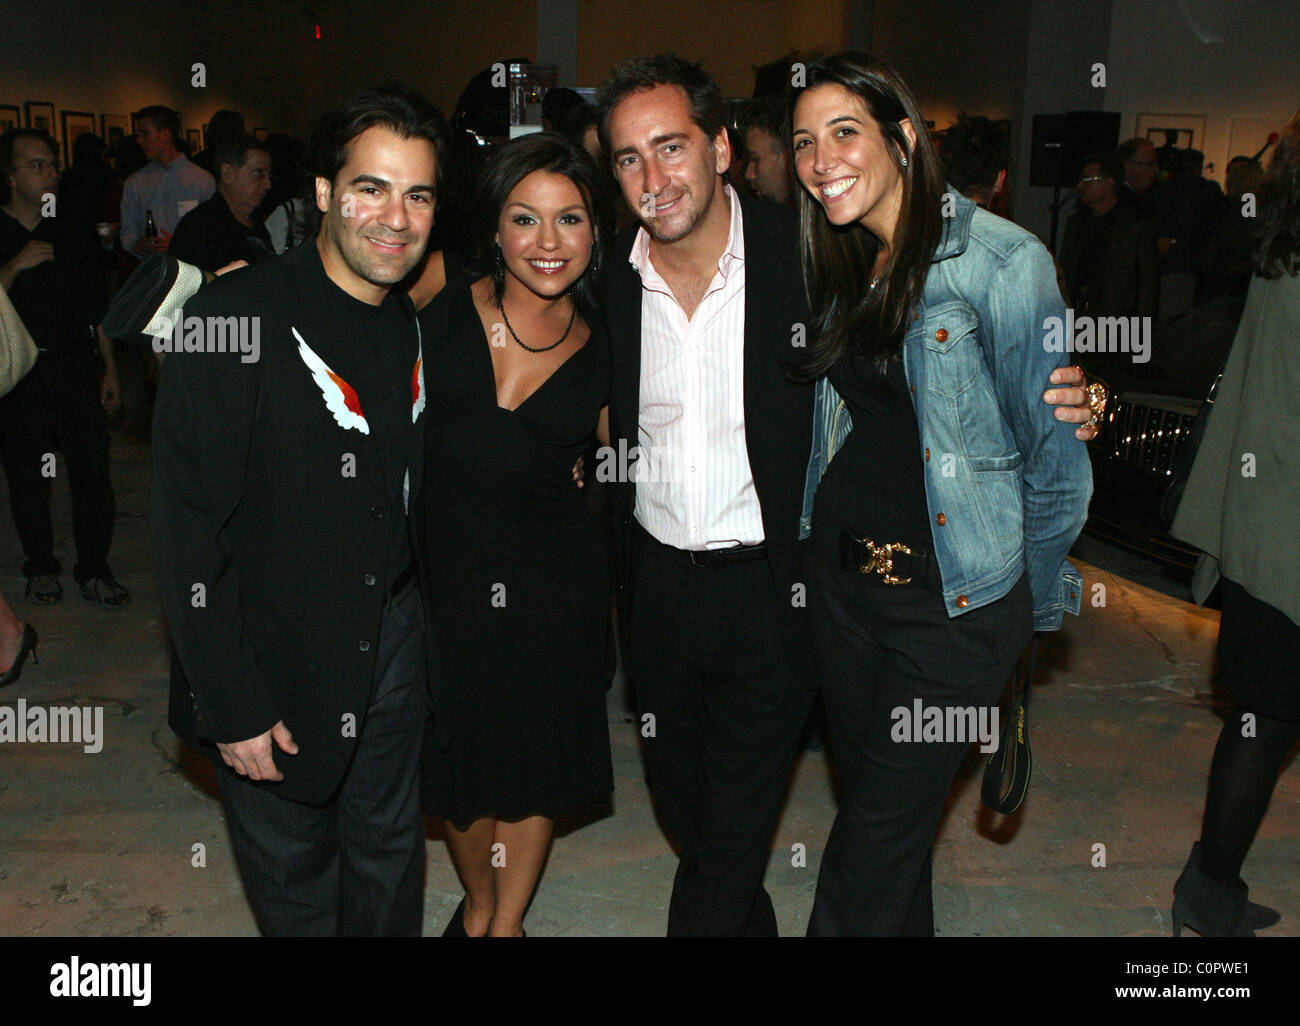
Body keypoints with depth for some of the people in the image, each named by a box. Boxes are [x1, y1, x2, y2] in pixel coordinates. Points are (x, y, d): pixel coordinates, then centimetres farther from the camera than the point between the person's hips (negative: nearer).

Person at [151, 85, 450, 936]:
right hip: (274, 663, -5)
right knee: (293, 877, 16)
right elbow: (187, 531, -18)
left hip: (393, 642, 5)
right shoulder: (237, 319, -18)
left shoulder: (416, 327, 2)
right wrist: (229, 703, -17)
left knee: (389, 857, 21)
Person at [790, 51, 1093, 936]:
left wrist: (1027, 603, -2)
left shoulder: (1001, 260, -16)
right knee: (863, 786, 19)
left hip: (953, 598, -6)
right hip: (842, 570, 7)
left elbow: (1054, 454, -11)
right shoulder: (844, 266, 6)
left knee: (880, 829, 4)